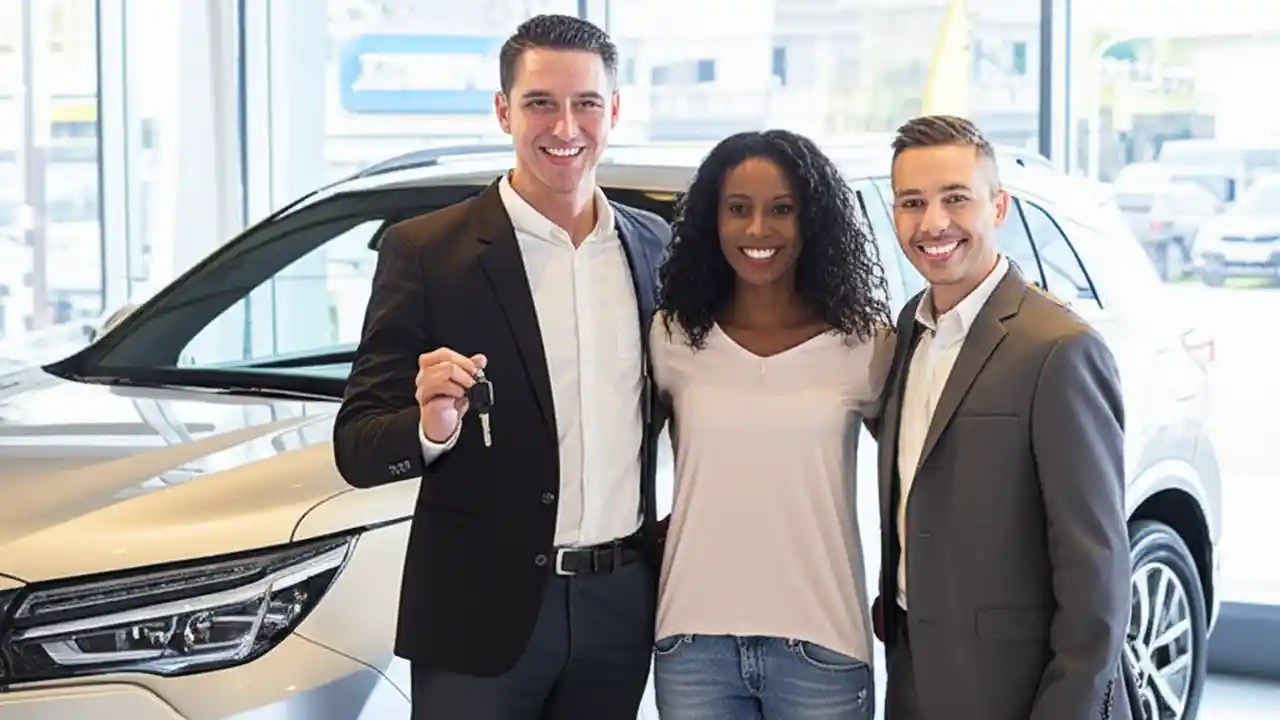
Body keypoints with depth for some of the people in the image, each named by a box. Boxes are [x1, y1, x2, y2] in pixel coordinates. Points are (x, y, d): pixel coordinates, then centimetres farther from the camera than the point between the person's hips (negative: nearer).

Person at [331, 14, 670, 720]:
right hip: (482, 612, -4)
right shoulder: (424, 251, -7)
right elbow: (357, 449, -8)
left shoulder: (656, 247, 5)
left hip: (624, 603, 4)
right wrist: (431, 427, -27)